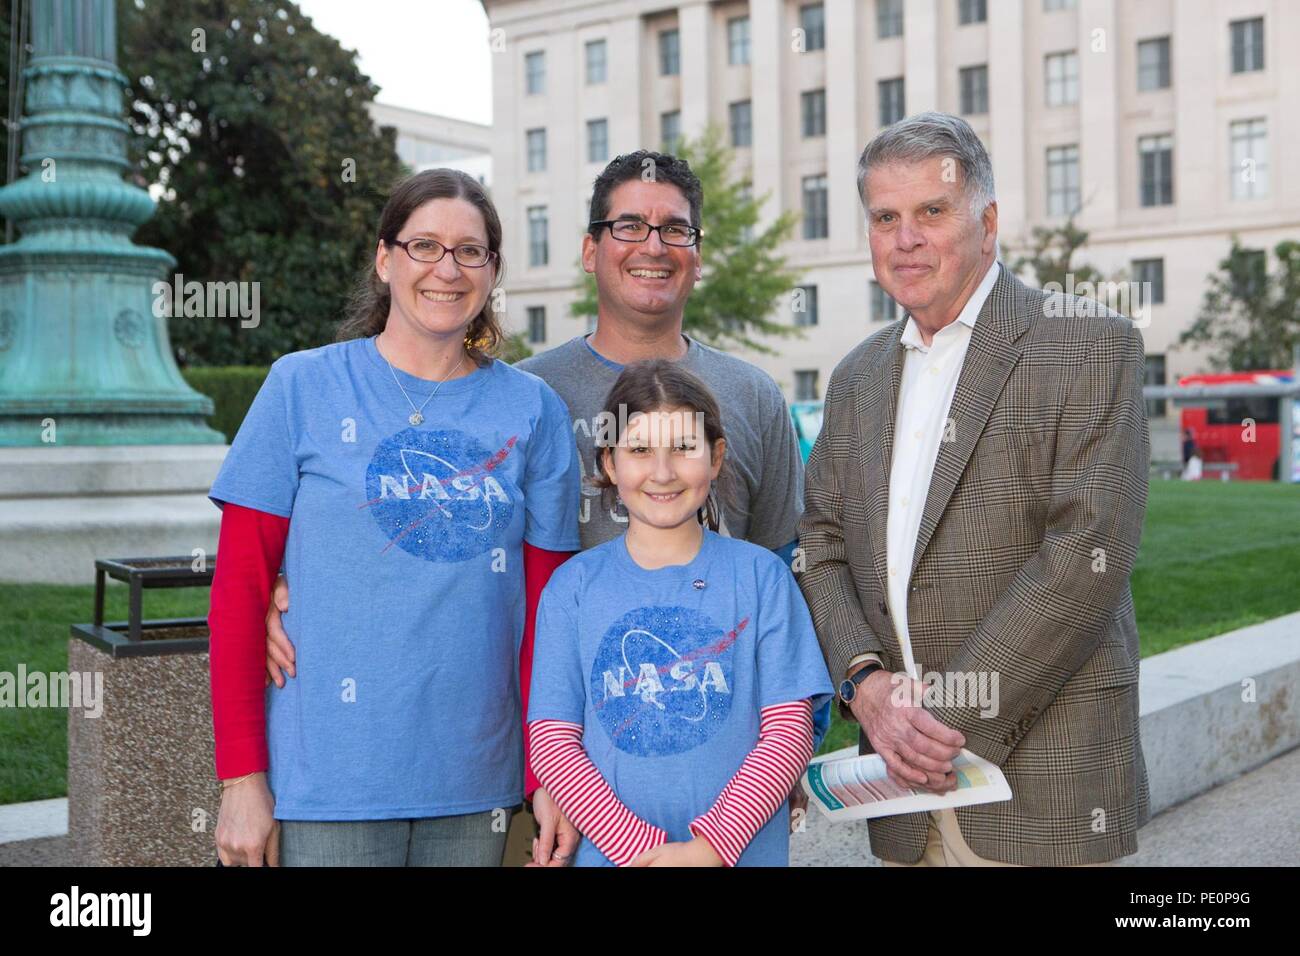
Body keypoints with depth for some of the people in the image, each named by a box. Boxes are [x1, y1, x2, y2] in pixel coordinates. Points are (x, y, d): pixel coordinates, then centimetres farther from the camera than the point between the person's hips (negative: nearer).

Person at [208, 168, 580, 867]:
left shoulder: (533, 409, 4)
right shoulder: (303, 386, -1)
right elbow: (238, 592, -3)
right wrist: (241, 779, -7)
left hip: (475, 783, 2)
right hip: (328, 780, -2)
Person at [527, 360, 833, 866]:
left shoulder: (761, 575, -2)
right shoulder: (573, 586, -1)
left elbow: (790, 730, -6)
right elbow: (551, 741, -5)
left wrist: (710, 847, -15)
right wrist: (638, 846, -15)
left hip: (742, 852, 0)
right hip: (609, 852, 0)